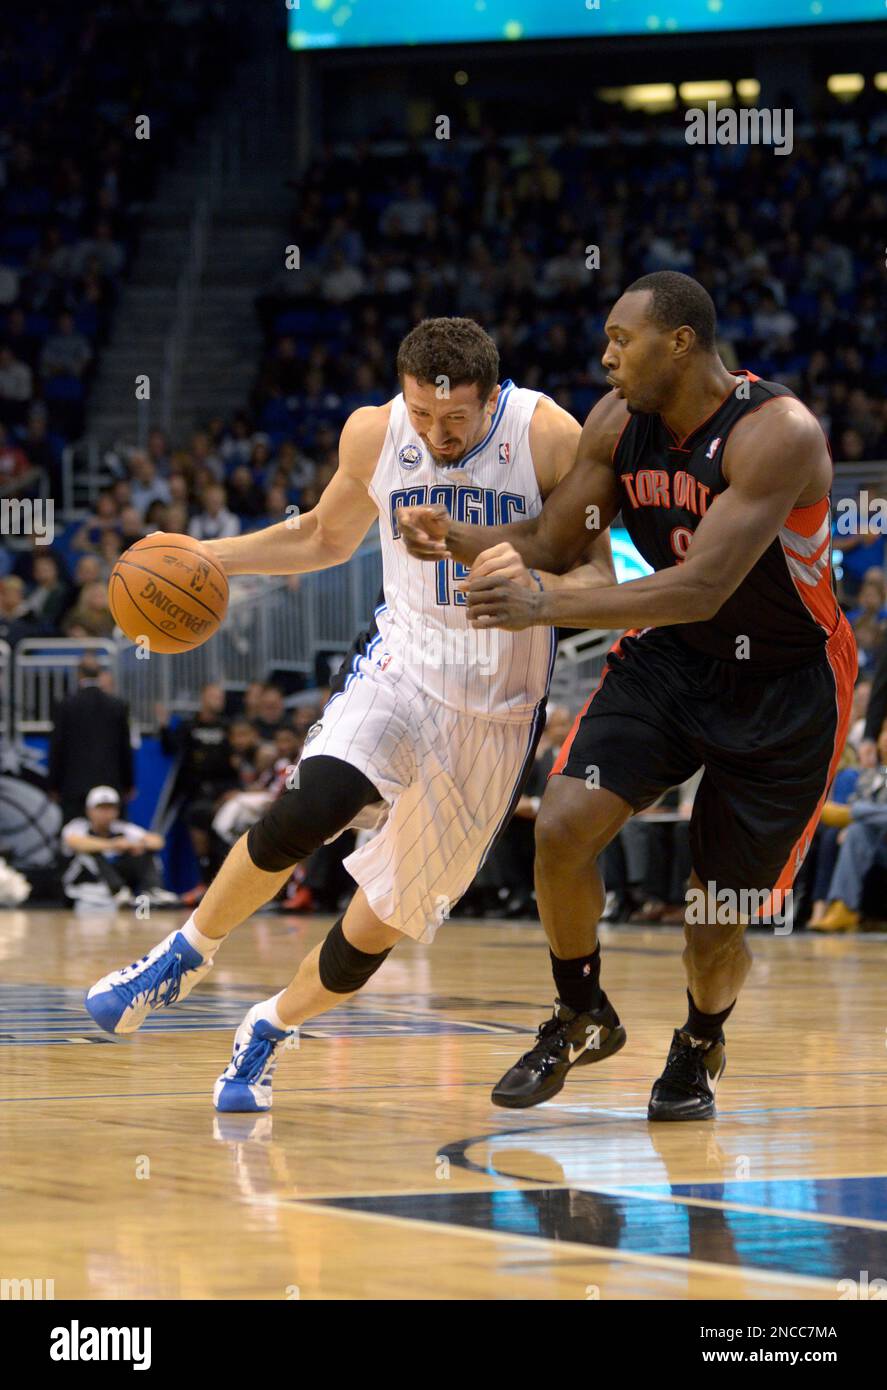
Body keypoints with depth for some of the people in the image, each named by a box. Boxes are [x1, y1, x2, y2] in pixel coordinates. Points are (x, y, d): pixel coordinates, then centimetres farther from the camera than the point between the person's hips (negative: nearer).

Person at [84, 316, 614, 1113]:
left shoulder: (549, 437, -16)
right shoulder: (374, 434, -7)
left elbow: (596, 567, -8)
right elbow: (326, 538, 13)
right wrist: (210, 557, 1)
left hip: (500, 700, -1)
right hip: (403, 659, 1)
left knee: (391, 912, 1)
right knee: (310, 809, -27)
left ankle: (270, 1030, 27)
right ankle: (188, 955, -3)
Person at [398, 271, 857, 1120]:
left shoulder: (777, 434, -30)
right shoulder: (619, 422, -9)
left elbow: (703, 589, -39)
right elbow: (548, 545, 2)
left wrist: (550, 606, -48)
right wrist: (457, 539, -20)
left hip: (785, 686, -5)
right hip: (670, 658, 5)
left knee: (716, 913, 0)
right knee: (562, 827, -16)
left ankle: (698, 1049, 34)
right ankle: (581, 1019, 9)